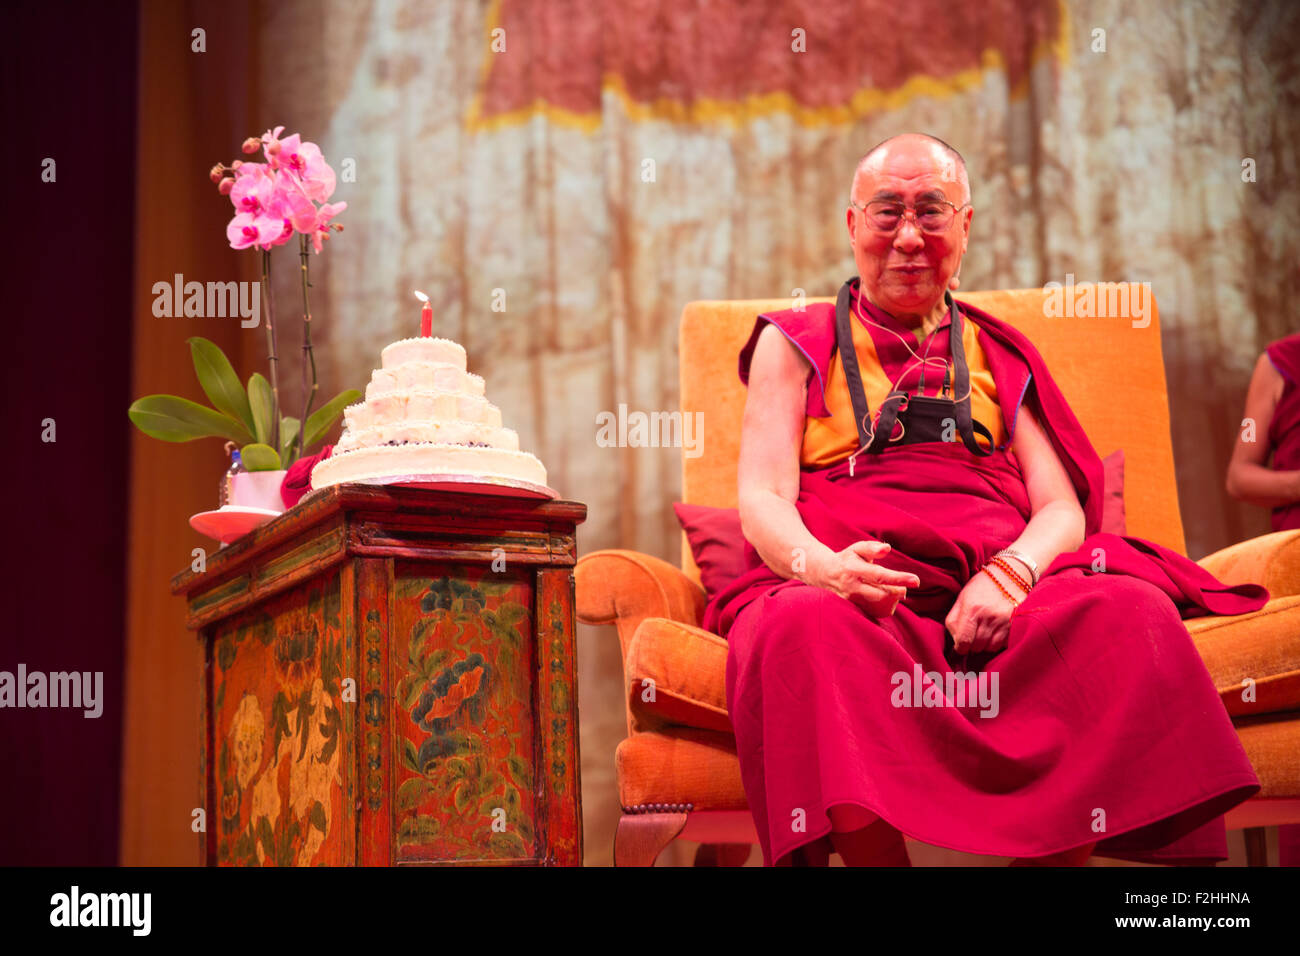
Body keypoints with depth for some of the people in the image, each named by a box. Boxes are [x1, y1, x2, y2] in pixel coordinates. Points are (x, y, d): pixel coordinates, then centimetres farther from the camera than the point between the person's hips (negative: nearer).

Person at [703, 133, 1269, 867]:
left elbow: (1062, 507, 13)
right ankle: (868, 851, -27)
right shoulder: (798, 344, 18)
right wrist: (820, 566, -20)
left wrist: (1010, 573, -12)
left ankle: (1058, 856, -23)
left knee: (1135, 612, -29)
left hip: (995, 586, 2)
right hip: (851, 589, -2)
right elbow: (763, 497, 5)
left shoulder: (999, 354, 24)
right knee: (798, 625, -38)